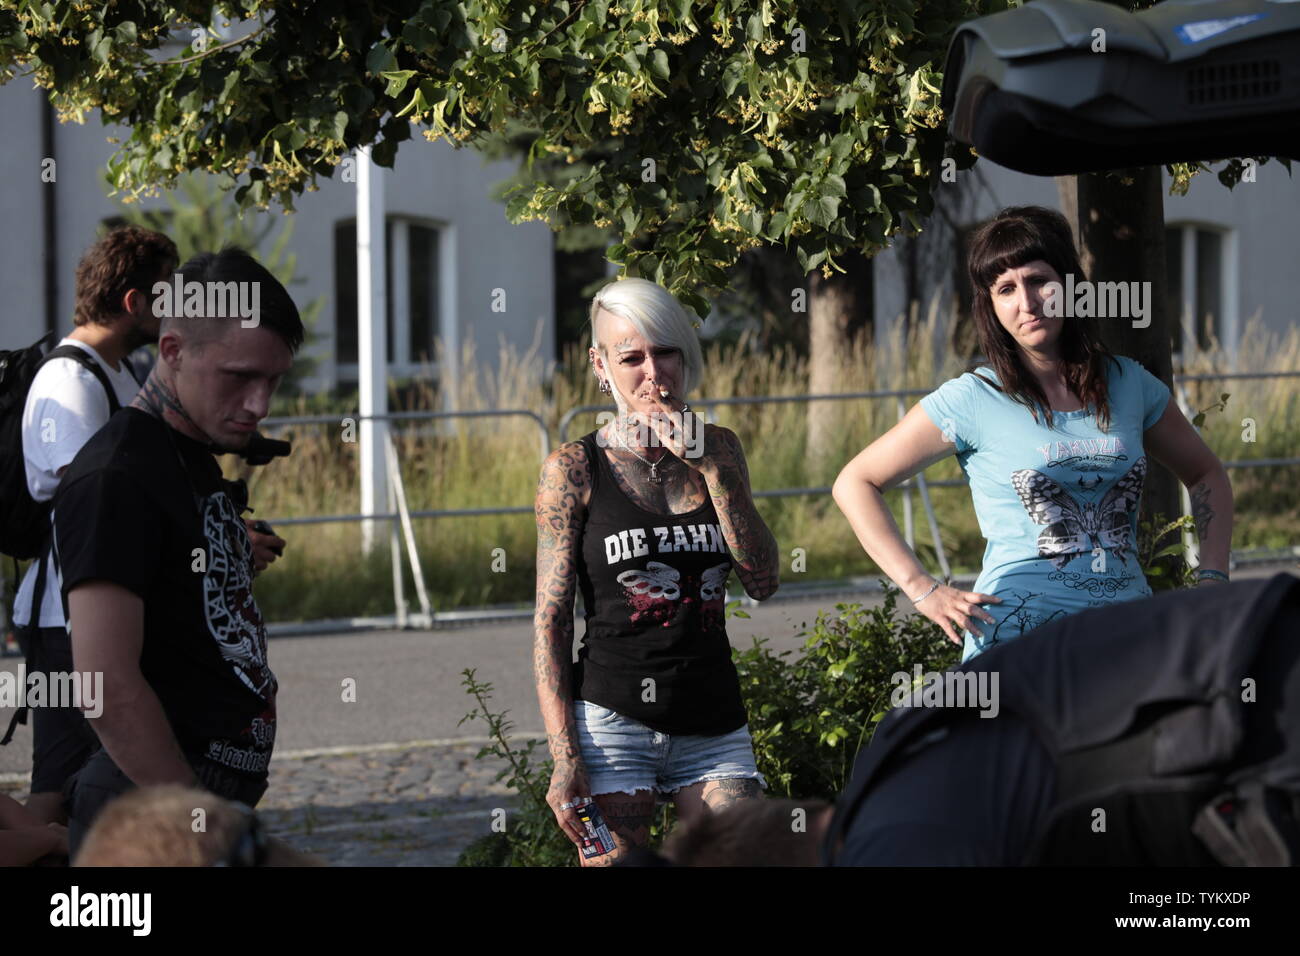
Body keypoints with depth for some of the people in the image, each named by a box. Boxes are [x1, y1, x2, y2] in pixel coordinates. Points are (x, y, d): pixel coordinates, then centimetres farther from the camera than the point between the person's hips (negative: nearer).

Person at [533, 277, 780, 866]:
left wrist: (708, 467, -10)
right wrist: (564, 758, -12)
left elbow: (763, 581, -1)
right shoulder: (574, 470, -1)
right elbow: (550, 621, -3)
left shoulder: (717, 449, 10)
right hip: (613, 722, -3)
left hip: (714, 724, 3)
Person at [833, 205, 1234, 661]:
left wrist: (1213, 580, 14)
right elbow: (854, 484, 5)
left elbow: (1206, 474, 29)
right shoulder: (972, 400, 2)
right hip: (1017, 638, -3)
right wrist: (922, 589, -3)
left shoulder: (1130, 385, 13)